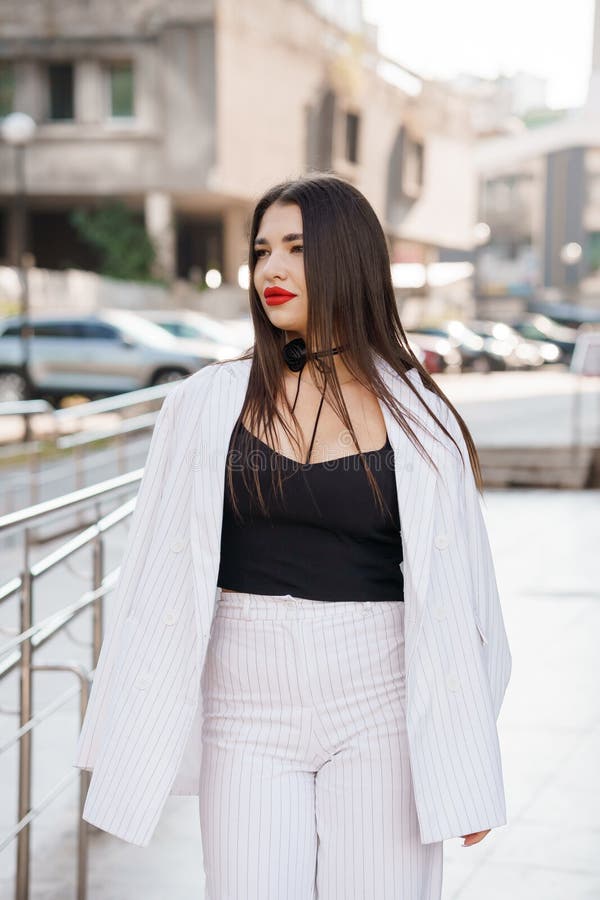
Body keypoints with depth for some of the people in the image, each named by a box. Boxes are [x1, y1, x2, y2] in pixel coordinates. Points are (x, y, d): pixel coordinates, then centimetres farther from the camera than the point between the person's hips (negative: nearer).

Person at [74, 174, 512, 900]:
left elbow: (450, 597, 0)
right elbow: (161, 579, 3)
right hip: (247, 718, 1)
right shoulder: (210, 403, 1)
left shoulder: (415, 417, -1)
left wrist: (467, 771, -1)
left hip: (377, 719, 0)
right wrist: (128, 746, 3)